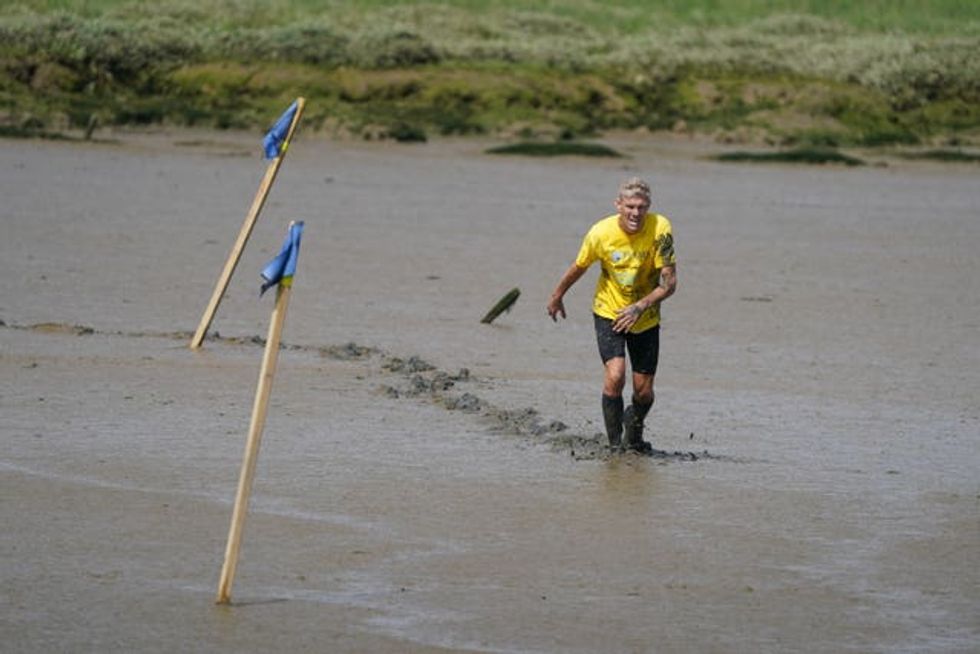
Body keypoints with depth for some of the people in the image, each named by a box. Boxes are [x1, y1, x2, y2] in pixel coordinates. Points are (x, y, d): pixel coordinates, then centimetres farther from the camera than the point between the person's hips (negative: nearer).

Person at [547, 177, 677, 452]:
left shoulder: (660, 229, -21)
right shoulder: (601, 233, -19)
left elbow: (669, 283, -18)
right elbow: (578, 268, 1)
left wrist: (639, 307, -30)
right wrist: (557, 297, 16)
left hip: (646, 318, 1)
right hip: (609, 313, -1)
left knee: (644, 392, 5)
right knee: (615, 376, -22)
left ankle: (634, 436, 38)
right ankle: (615, 444, -5)